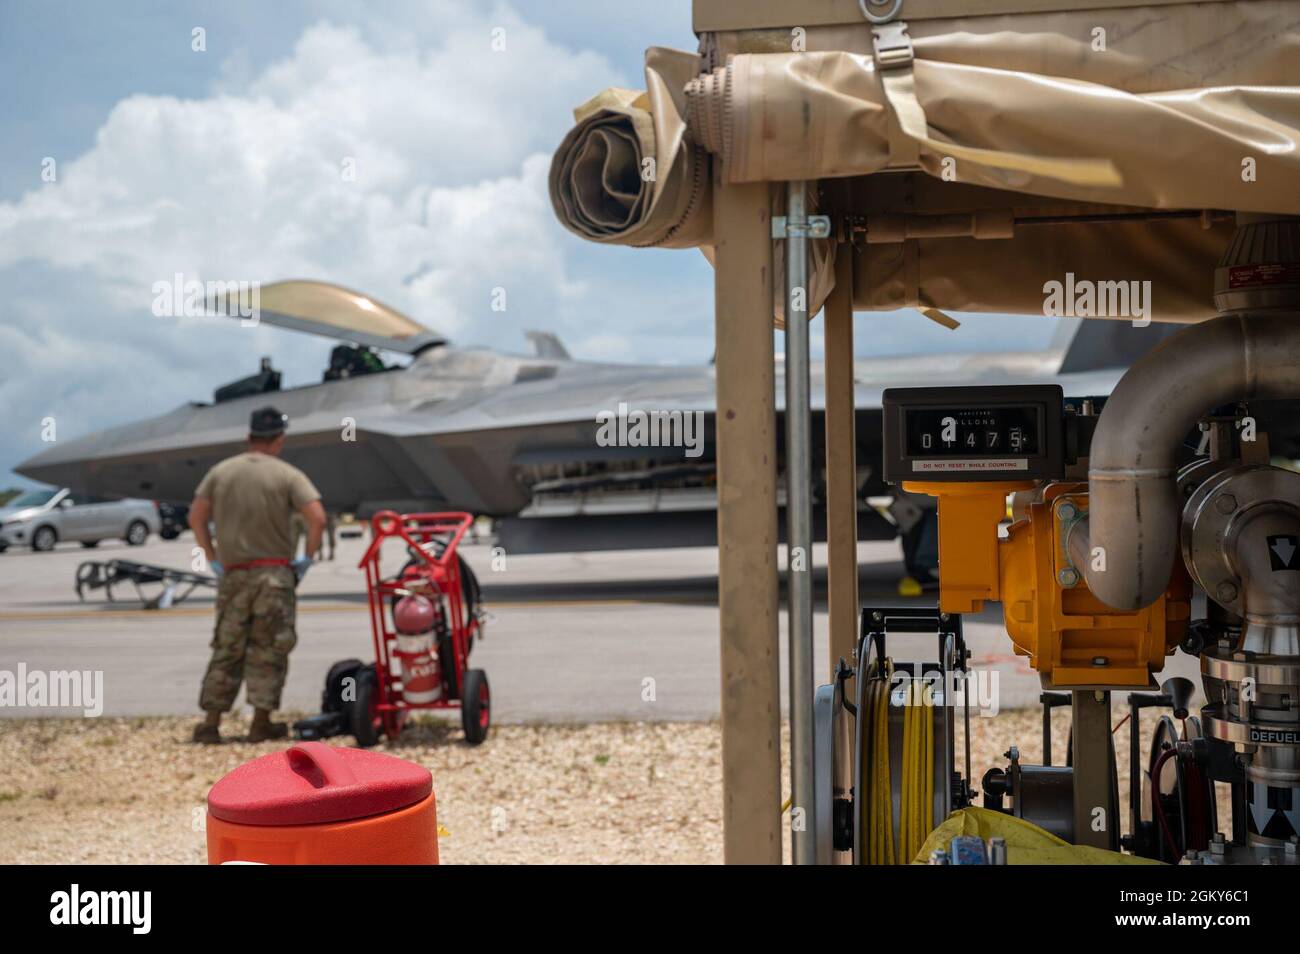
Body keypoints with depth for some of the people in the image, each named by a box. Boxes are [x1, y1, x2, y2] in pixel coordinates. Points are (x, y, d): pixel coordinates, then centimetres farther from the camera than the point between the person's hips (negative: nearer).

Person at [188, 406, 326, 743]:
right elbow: (317, 517, -15)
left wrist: (212, 558, 11)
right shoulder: (287, 475, -5)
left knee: (227, 649, 11)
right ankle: (261, 722, 6)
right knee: (268, 650, 5)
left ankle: (210, 724, 10)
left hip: (232, 574, 3)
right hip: (274, 575, -3)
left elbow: (196, 516, 4)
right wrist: (308, 557, -2)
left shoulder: (221, 471, 6)